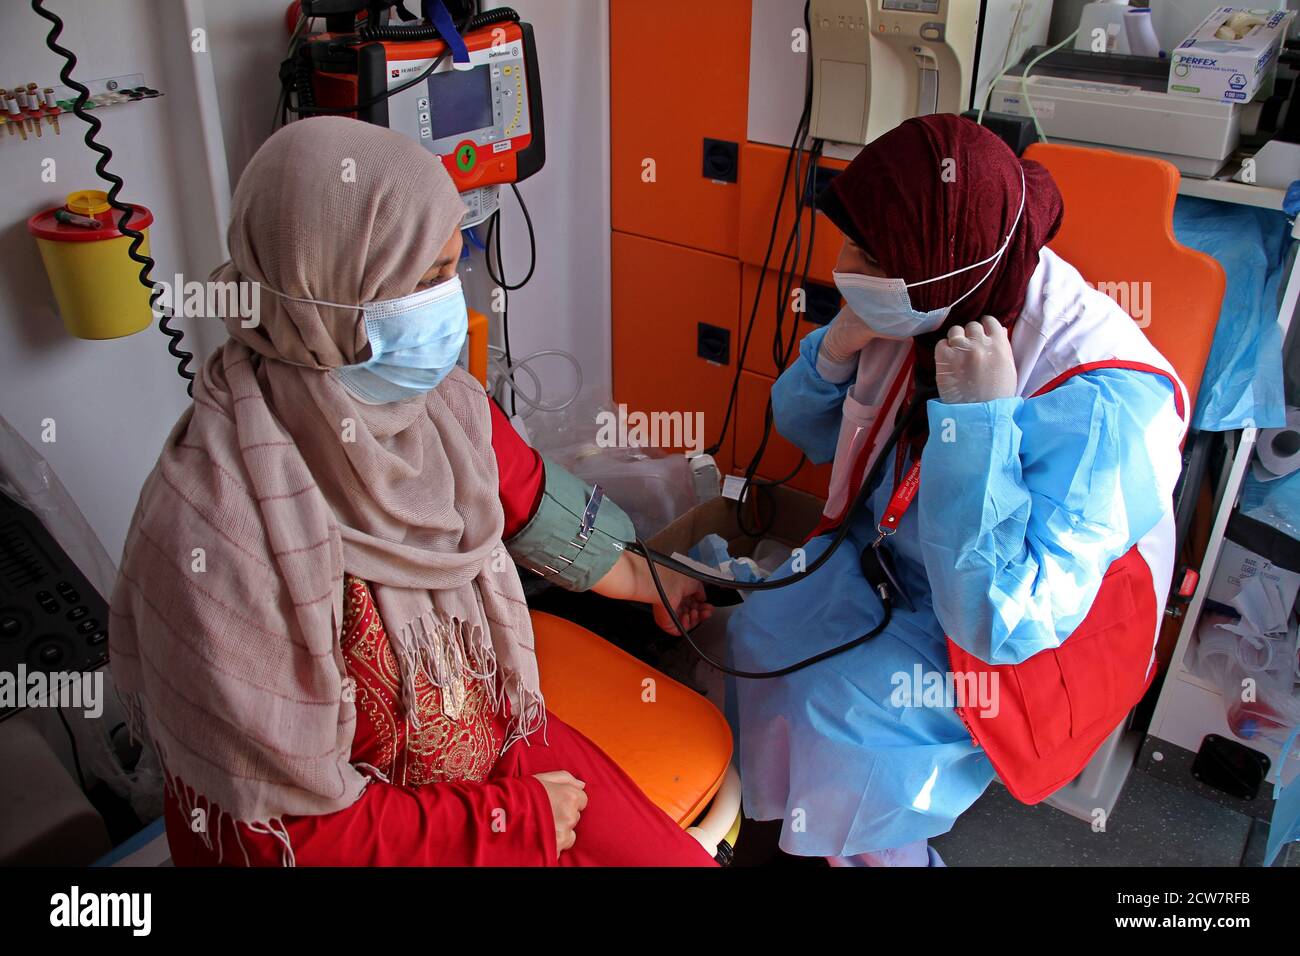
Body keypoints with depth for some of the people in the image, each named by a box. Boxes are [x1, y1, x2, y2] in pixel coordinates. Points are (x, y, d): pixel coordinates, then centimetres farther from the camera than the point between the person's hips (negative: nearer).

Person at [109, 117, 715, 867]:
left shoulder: (444, 398, -11)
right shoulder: (223, 530, -30)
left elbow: (535, 506, 9)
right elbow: (292, 825, -21)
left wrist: (653, 584, 23)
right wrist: (516, 817, -13)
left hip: (499, 741, 6)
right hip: (357, 833, -5)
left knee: (685, 855, 0)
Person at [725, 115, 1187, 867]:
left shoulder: (1099, 403, -32)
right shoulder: (929, 306, -12)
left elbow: (1002, 623, -34)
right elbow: (810, 433, 4)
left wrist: (980, 415, -38)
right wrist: (841, 347, -18)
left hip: (1039, 637, -6)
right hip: (891, 560, 6)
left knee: (835, 716, -22)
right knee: (749, 636, -11)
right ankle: (753, 821, 15)